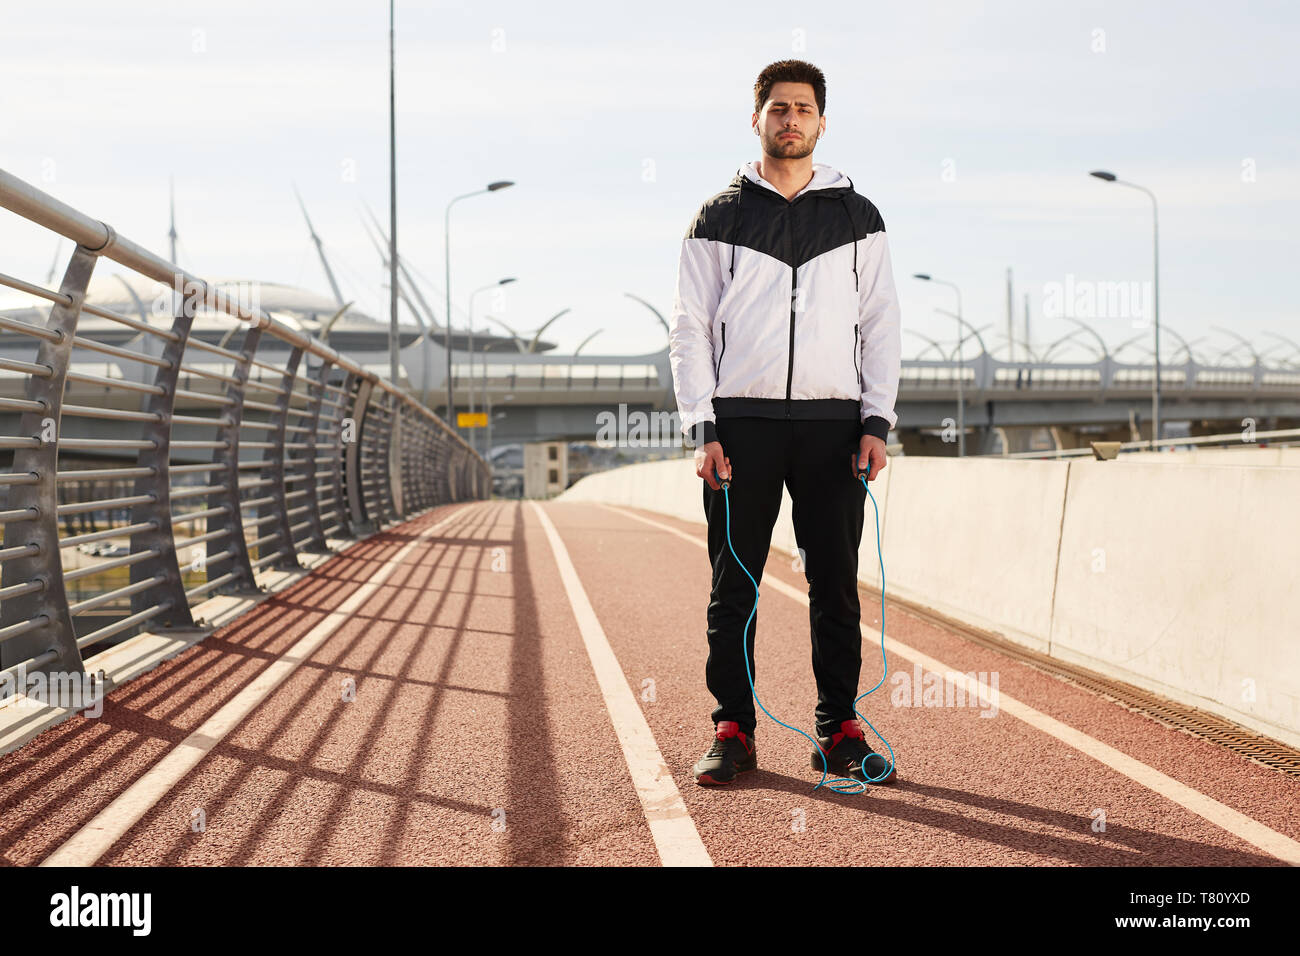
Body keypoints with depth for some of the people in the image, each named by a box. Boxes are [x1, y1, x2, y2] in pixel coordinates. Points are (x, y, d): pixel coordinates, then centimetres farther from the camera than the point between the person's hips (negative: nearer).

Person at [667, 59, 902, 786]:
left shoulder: (857, 216, 12)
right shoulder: (720, 218, 8)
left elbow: (881, 324, 9)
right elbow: (690, 329, 5)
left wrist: (877, 422, -3)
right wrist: (703, 428, -6)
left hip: (834, 425, 1)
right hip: (742, 424, -1)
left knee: (837, 584, 2)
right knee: (734, 587, 0)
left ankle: (841, 730, 9)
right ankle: (734, 731, 7)